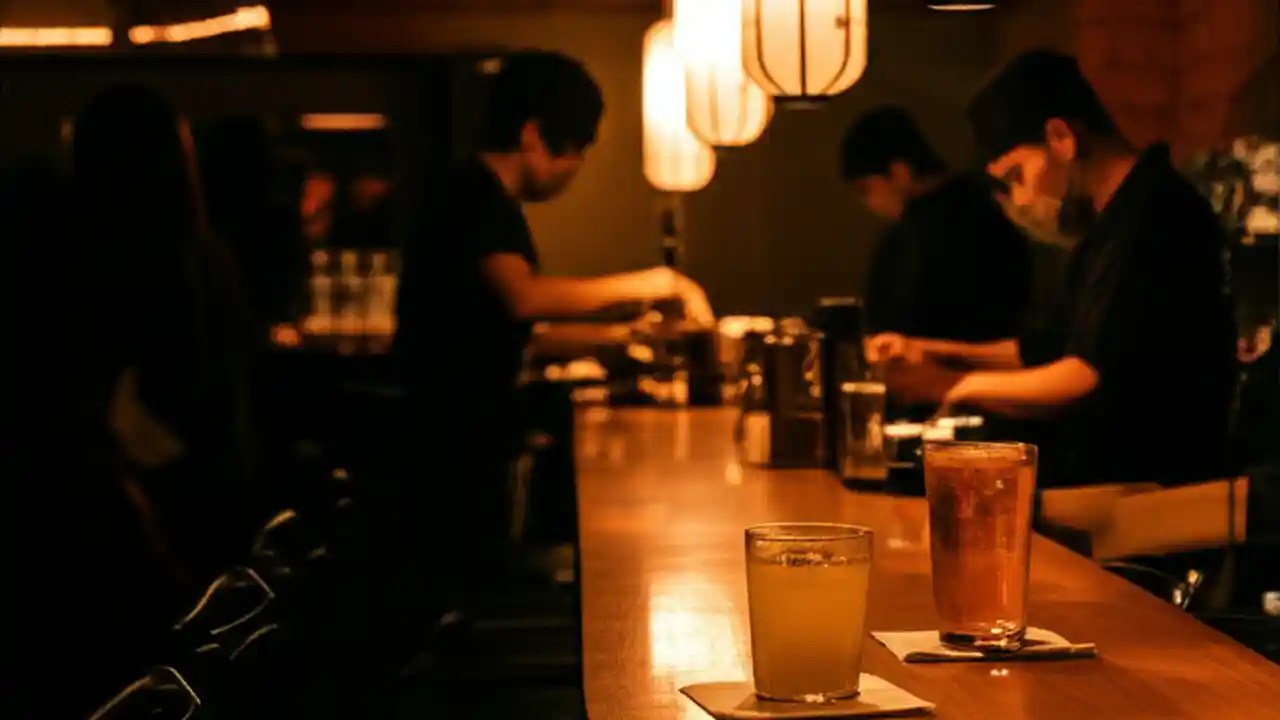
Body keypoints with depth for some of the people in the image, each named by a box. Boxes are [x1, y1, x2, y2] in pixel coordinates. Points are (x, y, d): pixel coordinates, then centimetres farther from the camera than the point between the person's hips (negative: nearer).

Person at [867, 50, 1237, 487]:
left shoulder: (1158, 216, -16)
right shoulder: (1112, 225, 16)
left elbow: (1098, 378, -24)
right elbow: (1061, 351, 27)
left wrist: (977, 386, -9)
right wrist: (935, 353, 18)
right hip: (1101, 480, 9)